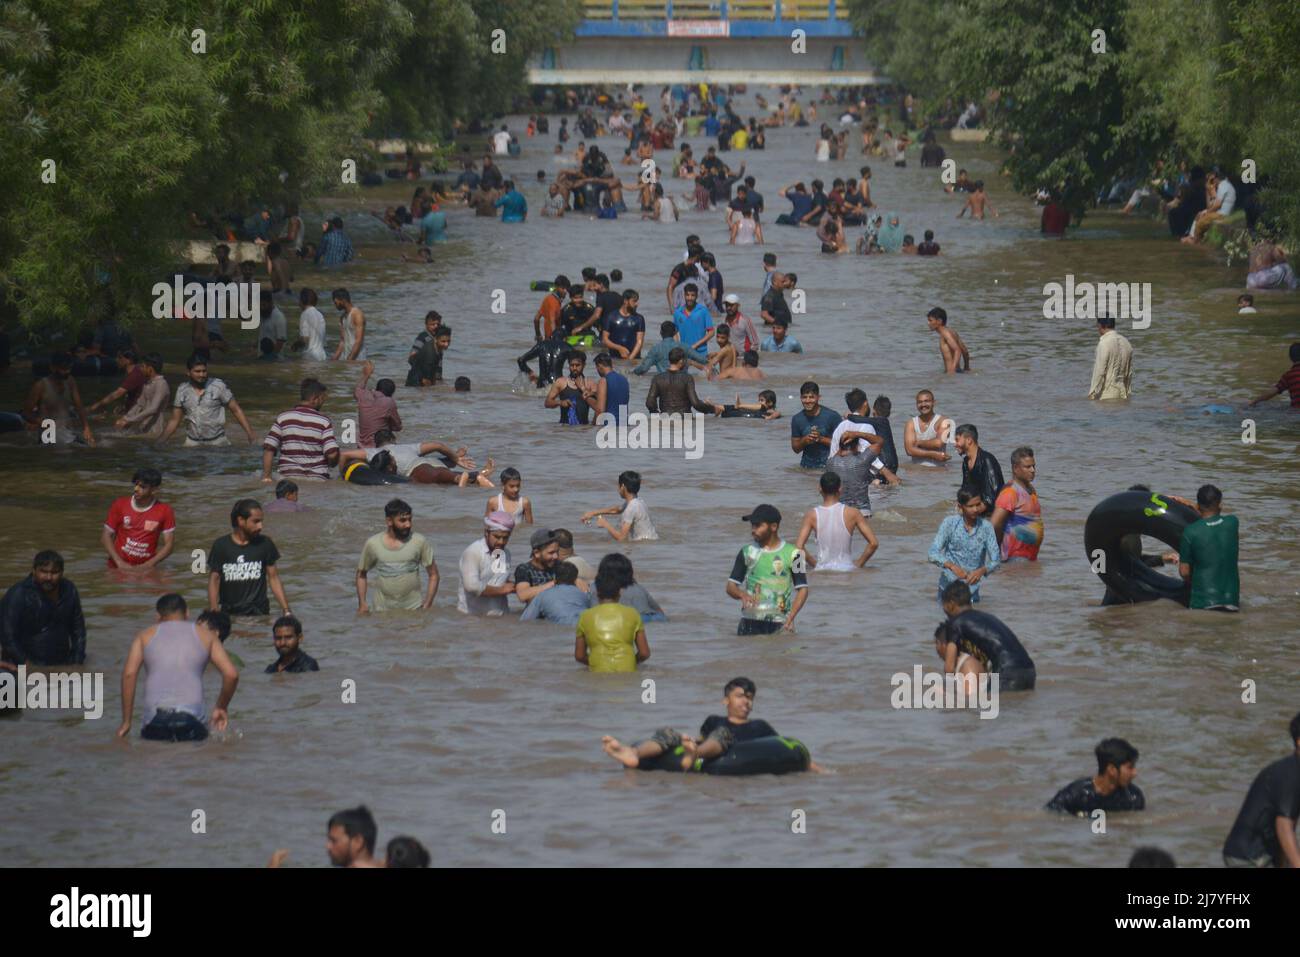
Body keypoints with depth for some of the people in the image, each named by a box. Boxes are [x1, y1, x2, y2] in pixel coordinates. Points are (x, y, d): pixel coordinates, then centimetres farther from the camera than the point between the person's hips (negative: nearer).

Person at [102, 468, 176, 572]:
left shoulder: (164, 511, -3)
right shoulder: (120, 505, 0)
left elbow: (169, 544, -2)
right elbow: (106, 536, 3)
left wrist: (147, 566, -12)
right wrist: (120, 563, -9)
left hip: (145, 568, -1)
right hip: (118, 568, 1)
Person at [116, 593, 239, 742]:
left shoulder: (146, 635, 18)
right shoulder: (205, 635, 19)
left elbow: (129, 674, 4)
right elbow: (231, 674, 9)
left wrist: (126, 722, 6)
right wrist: (221, 708, 24)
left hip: (155, 717, 0)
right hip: (191, 717, 0)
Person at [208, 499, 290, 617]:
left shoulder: (264, 544, 1)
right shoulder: (221, 546, -2)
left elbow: (273, 578, 5)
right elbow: (214, 580, -1)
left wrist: (286, 610, -2)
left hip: (258, 613, 0)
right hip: (228, 614, 0)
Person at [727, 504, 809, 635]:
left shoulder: (792, 554, 2)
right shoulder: (747, 552, 10)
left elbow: (802, 590, 2)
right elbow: (731, 587, 10)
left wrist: (790, 619, -11)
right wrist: (742, 595, -14)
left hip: (779, 624, -2)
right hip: (749, 623, 2)